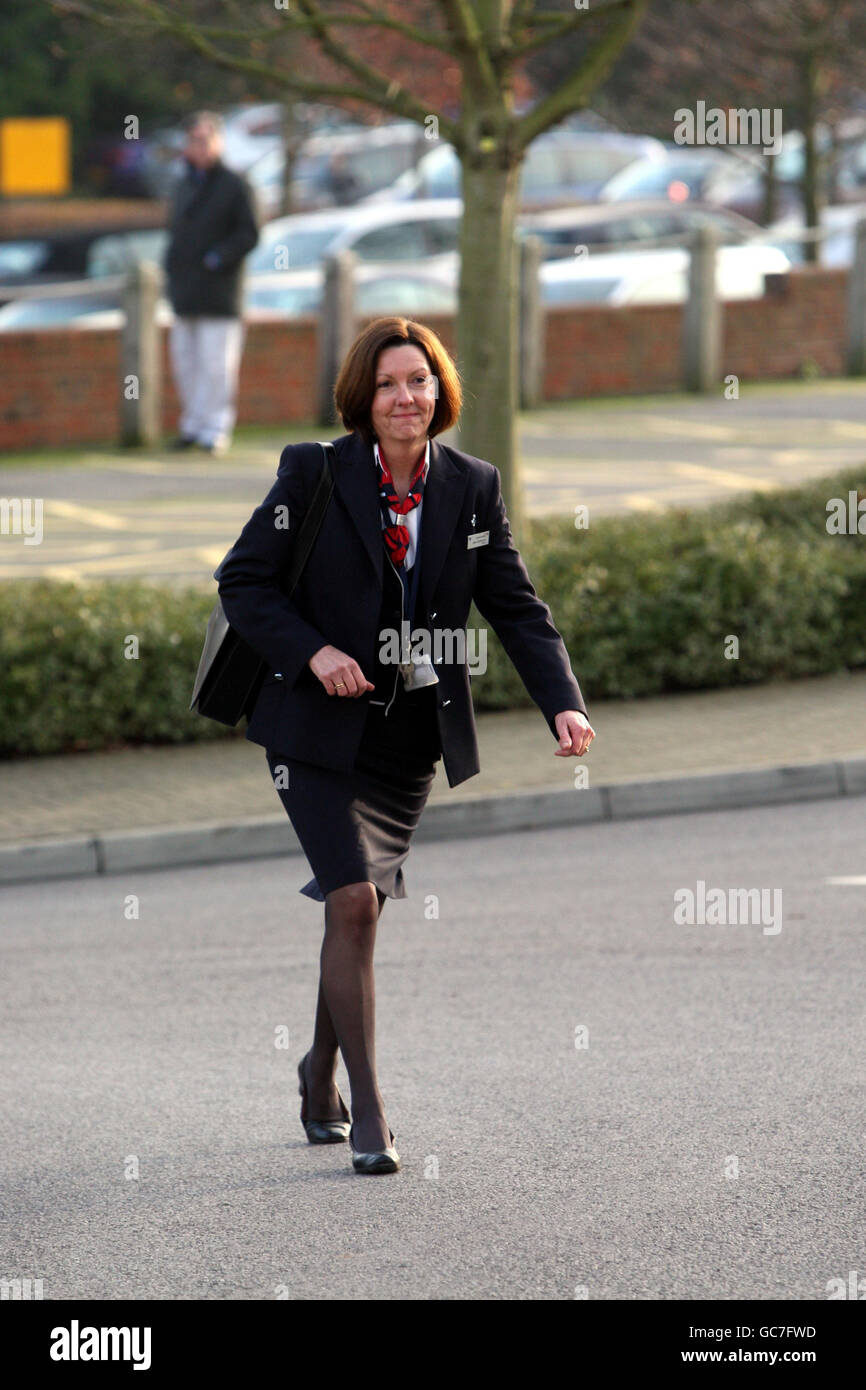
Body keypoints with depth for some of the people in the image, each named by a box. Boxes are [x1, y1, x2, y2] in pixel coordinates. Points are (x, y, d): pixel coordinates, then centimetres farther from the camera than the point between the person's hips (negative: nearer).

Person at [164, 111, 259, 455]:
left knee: (216, 363, -6)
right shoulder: (184, 186, 16)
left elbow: (249, 234, -6)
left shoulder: (234, 186, -4)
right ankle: (193, 424, 18)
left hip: (218, 293, -6)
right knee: (185, 360, 8)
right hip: (184, 291, 6)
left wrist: (219, 258, -18)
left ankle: (215, 429, -2)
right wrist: (172, 261, 8)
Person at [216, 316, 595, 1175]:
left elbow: (516, 607, 2)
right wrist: (313, 653, -19)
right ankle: (366, 1112, -8)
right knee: (354, 901, -15)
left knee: (359, 907, 11)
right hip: (320, 726, -4)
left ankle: (321, 1070, 36)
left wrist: (563, 704, -12)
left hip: (411, 733, 4)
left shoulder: (473, 488, 2)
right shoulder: (313, 475, -7)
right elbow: (242, 581, -4)